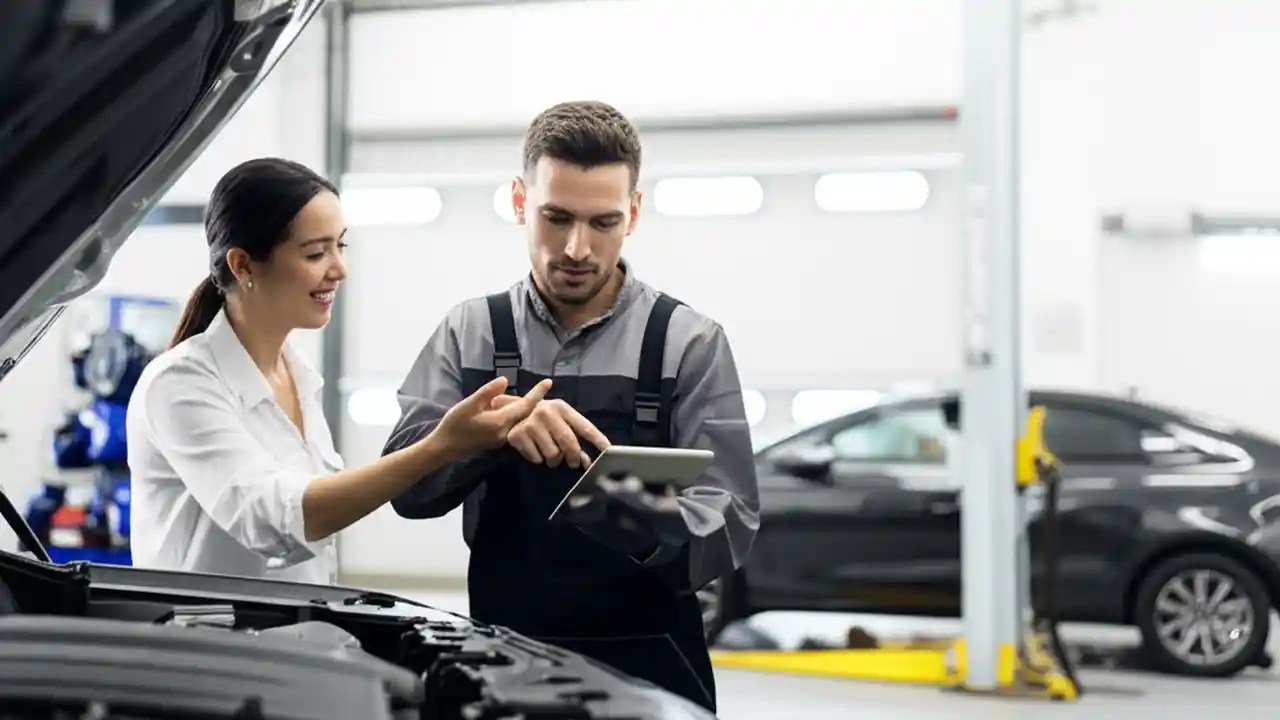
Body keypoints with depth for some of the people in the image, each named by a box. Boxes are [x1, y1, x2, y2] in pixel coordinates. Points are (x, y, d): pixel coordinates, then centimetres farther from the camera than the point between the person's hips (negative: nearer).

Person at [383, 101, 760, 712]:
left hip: (646, 668, -1)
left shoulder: (687, 343, -6)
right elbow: (406, 485, -9)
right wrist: (497, 431, -28)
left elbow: (729, 529, -12)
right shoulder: (470, 334, 2)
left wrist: (635, 515, -33)